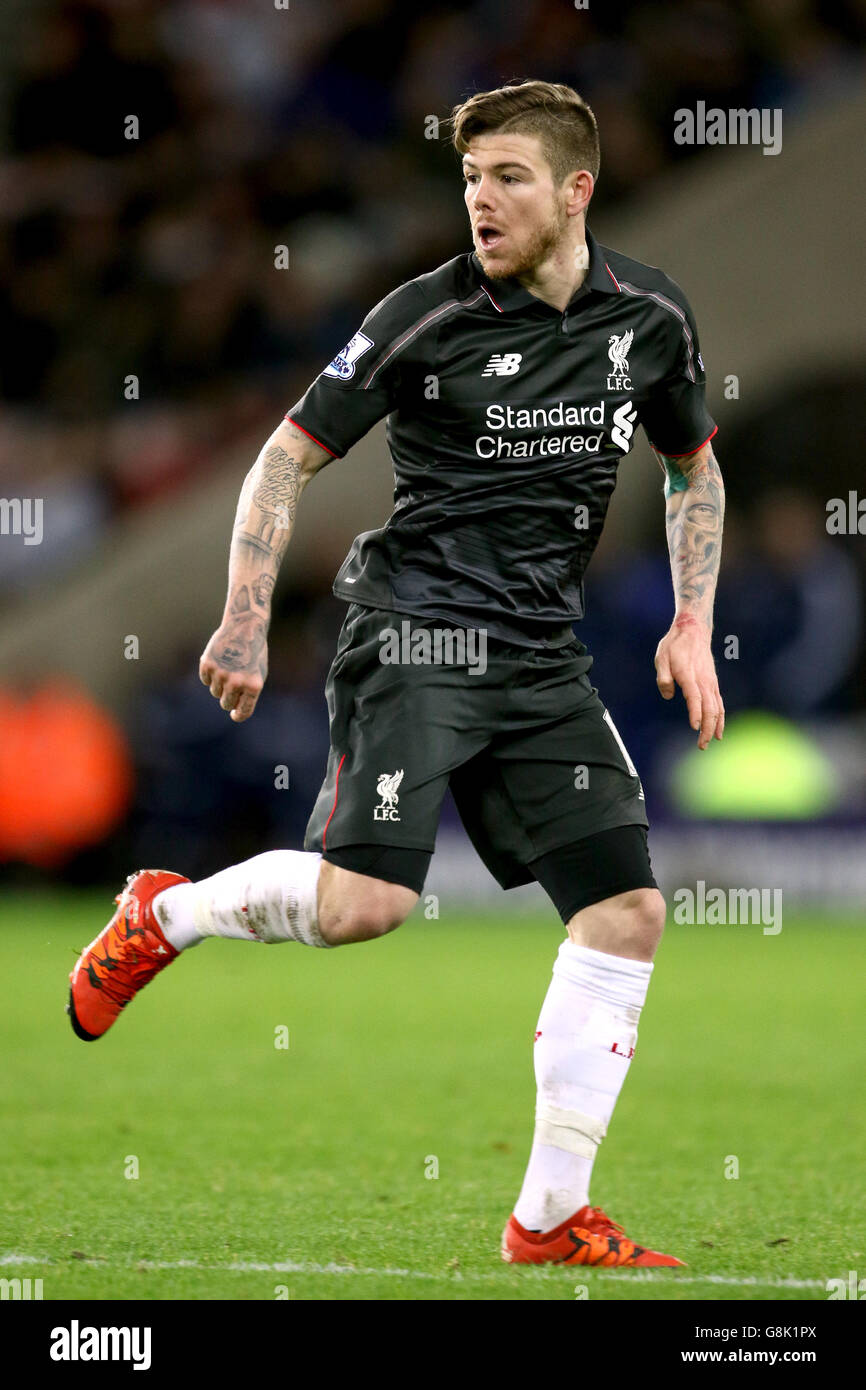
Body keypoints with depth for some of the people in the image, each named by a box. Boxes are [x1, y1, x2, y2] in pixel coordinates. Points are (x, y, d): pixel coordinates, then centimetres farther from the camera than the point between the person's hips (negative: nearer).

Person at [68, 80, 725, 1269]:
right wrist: (247, 619, -12)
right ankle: (165, 914, 7)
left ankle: (550, 1218, 6)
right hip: (416, 628, -5)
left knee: (626, 911, -3)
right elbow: (291, 454, -3)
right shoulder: (429, 316, -8)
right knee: (364, 902, -24)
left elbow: (695, 469, 22)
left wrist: (692, 625, 10)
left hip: (542, 655, 5)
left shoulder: (652, 318, 5)